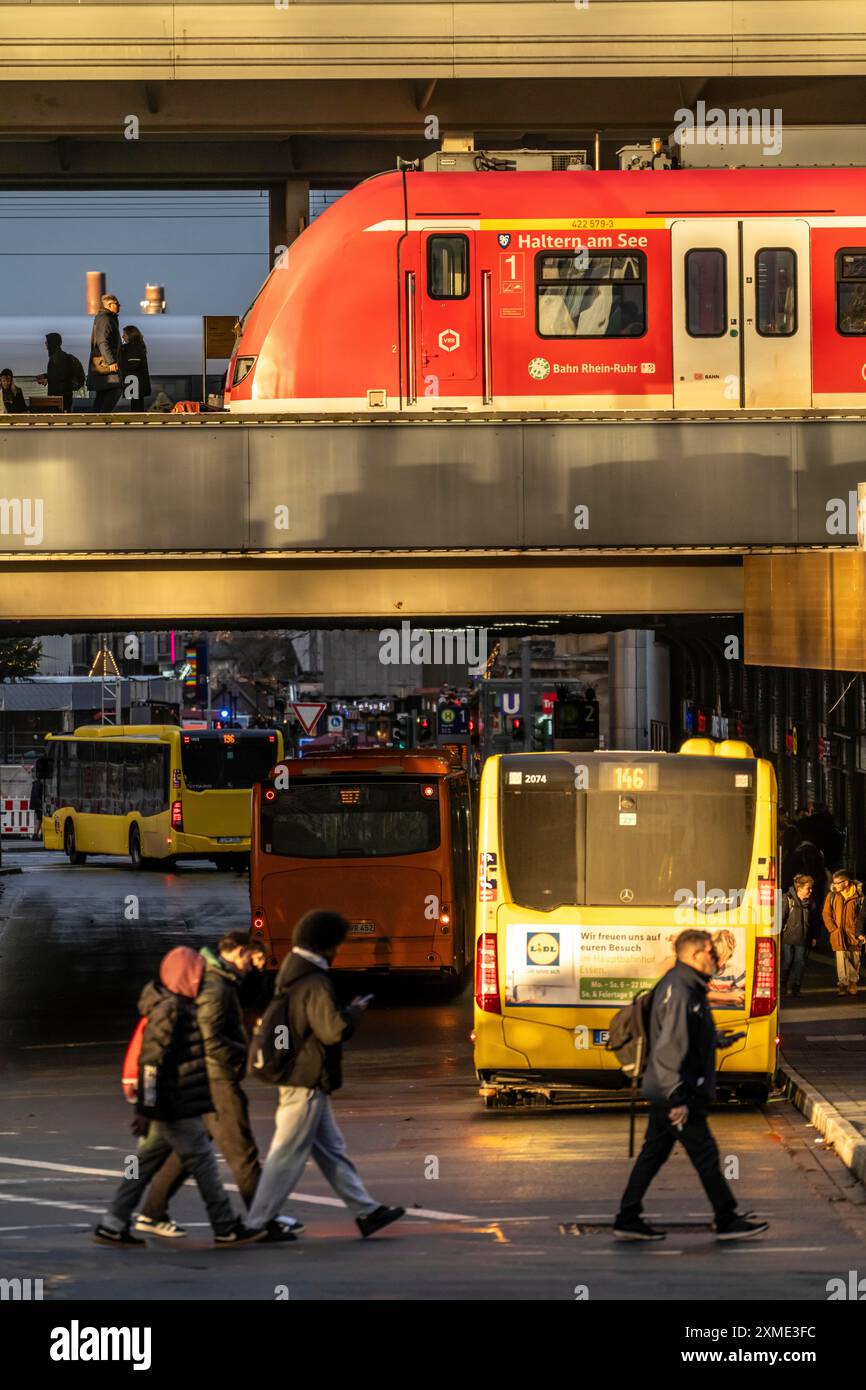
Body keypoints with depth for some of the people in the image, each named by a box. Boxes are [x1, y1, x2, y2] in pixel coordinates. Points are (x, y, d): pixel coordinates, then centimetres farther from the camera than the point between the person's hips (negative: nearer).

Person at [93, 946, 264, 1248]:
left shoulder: (181, 1007, 15)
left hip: (170, 1109, 10)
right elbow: (152, 1062, -20)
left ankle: (112, 1226, 12)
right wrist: (146, 1110, -21)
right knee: (203, 1162, -2)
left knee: (146, 1163, 11)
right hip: (176, 1110, -10)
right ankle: (226, 1229, 5)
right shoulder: (169, 1011, -17)